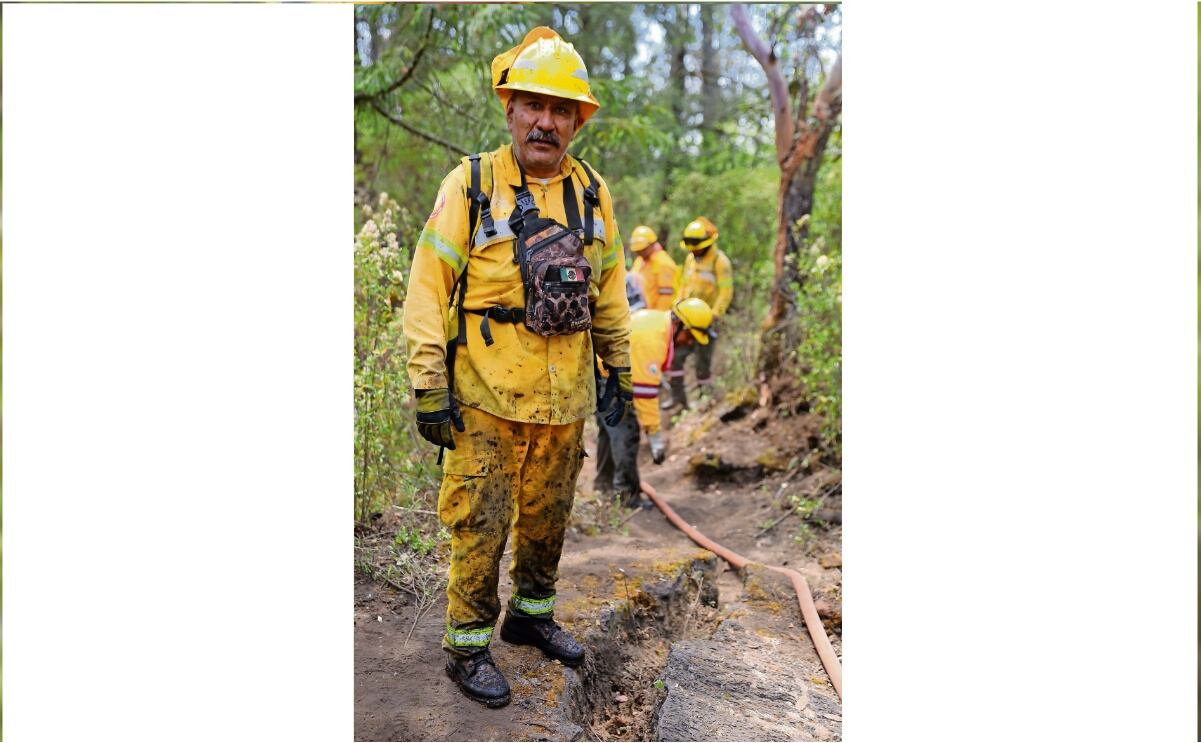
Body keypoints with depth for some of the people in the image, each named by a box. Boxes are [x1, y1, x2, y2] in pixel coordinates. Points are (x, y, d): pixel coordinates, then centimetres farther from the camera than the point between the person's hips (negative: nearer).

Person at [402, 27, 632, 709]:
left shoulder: (592, 192, 6)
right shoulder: (470, 184, -6)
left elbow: (610, 288, 14)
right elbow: (429, 285, -7)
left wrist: (620, 371, 14)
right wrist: (429, 385, -11)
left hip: (566, 395, 4)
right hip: (486, 395, -4)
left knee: (548, 517, 17)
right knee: (481, 523, 3)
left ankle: (532, 614, 38)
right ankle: (469, 646, 20)